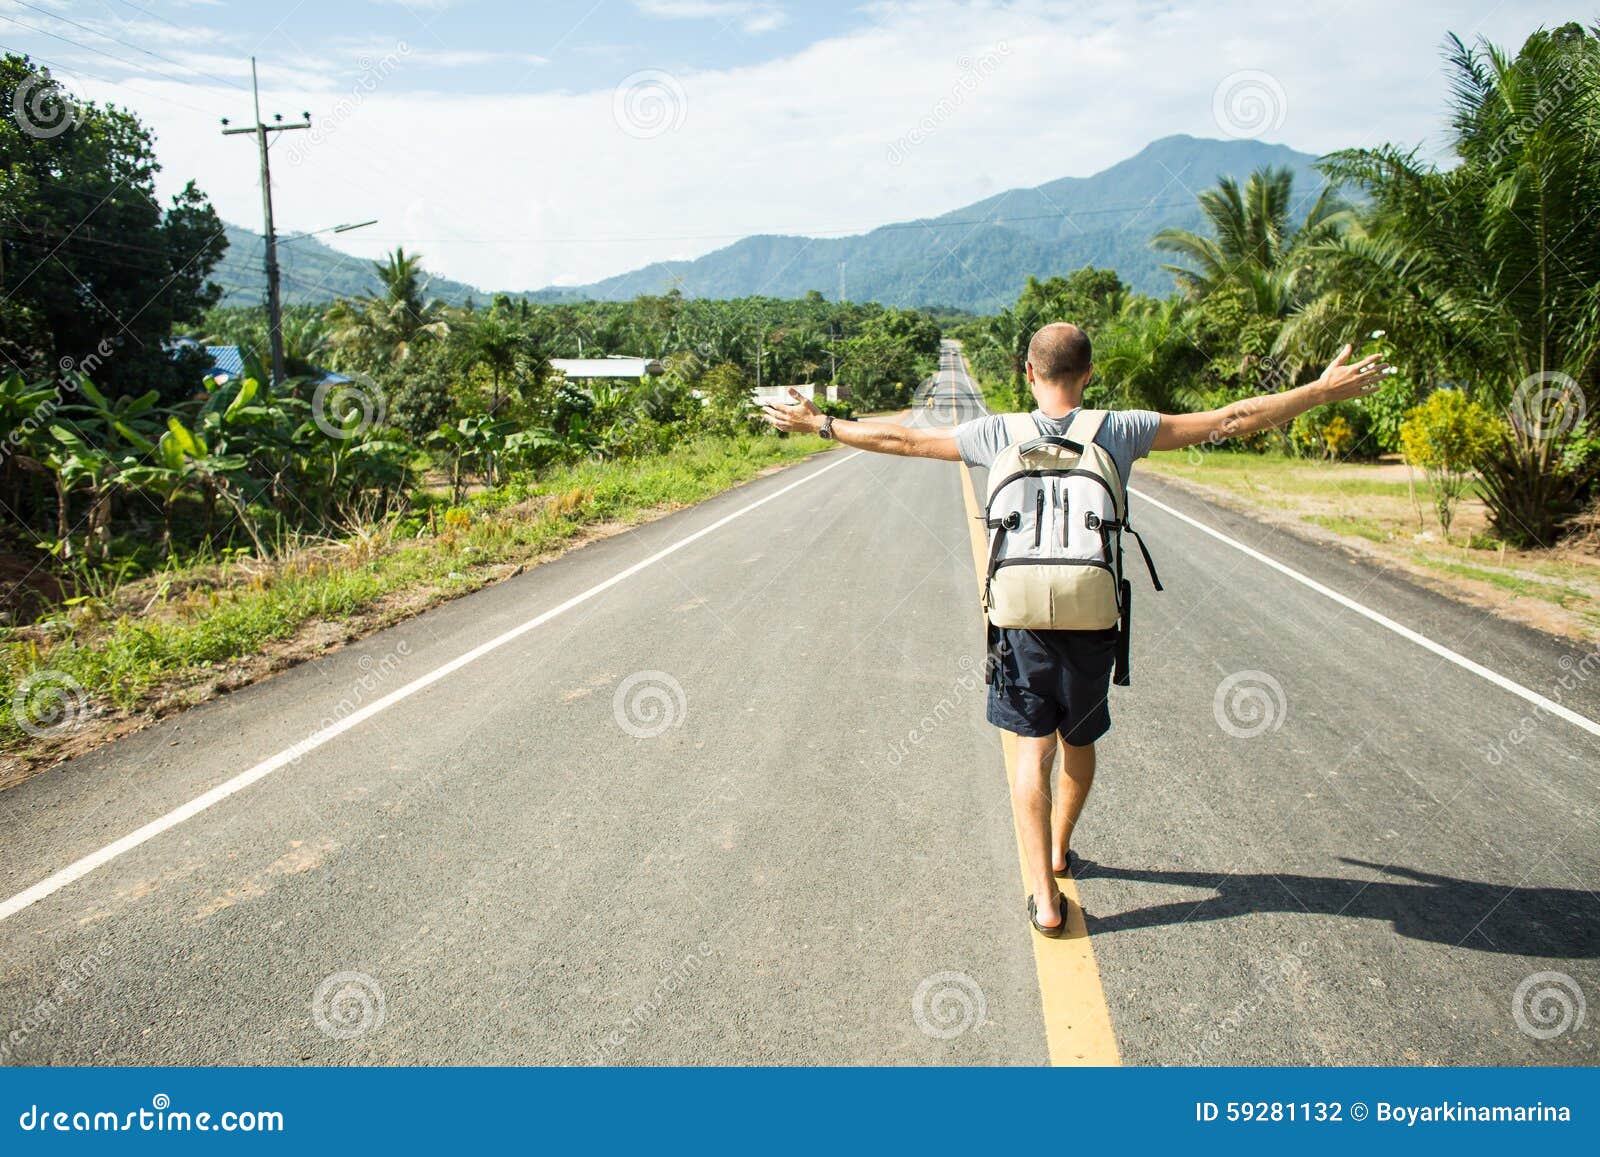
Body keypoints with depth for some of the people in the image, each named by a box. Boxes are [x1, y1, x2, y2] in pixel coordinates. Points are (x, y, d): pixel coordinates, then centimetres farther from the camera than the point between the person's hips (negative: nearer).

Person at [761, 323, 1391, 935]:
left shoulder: (999, 434, -2)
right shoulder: (1120, 431, -3)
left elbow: (900, 439, 4)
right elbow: (1229, 420, 0)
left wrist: (819, 424, 17)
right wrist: (1325, 390, 10)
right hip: (1095, 617, 1)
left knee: (1033, 746, 4)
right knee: (1079, 738, 20)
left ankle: (1045, 896, -2)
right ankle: (1060, 849, 42)